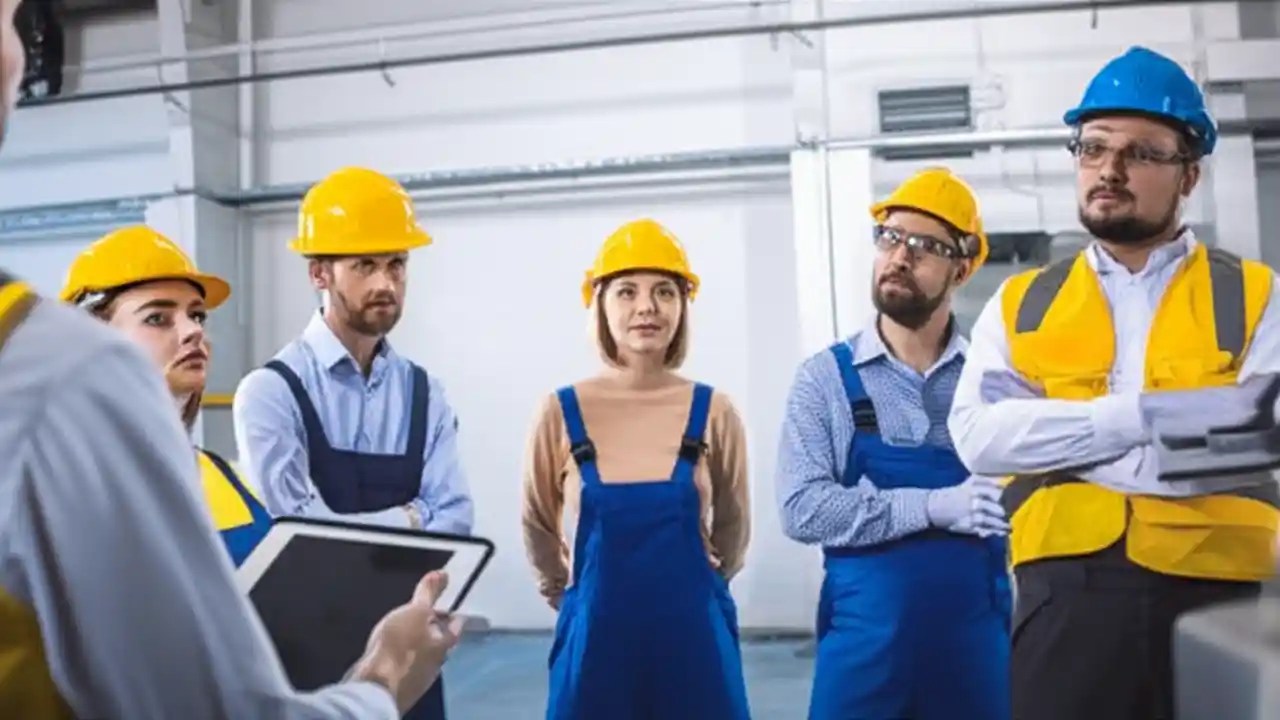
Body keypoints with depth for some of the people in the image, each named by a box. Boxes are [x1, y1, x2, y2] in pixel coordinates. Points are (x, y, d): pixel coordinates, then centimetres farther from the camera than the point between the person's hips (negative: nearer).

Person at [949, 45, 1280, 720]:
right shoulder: (1019, 304, 9)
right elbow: (978, 436, -6)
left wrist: (1061, 445, -13)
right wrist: (1141, 414, -15)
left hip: (1215, 597, 0)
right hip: (1066, 599, 1)